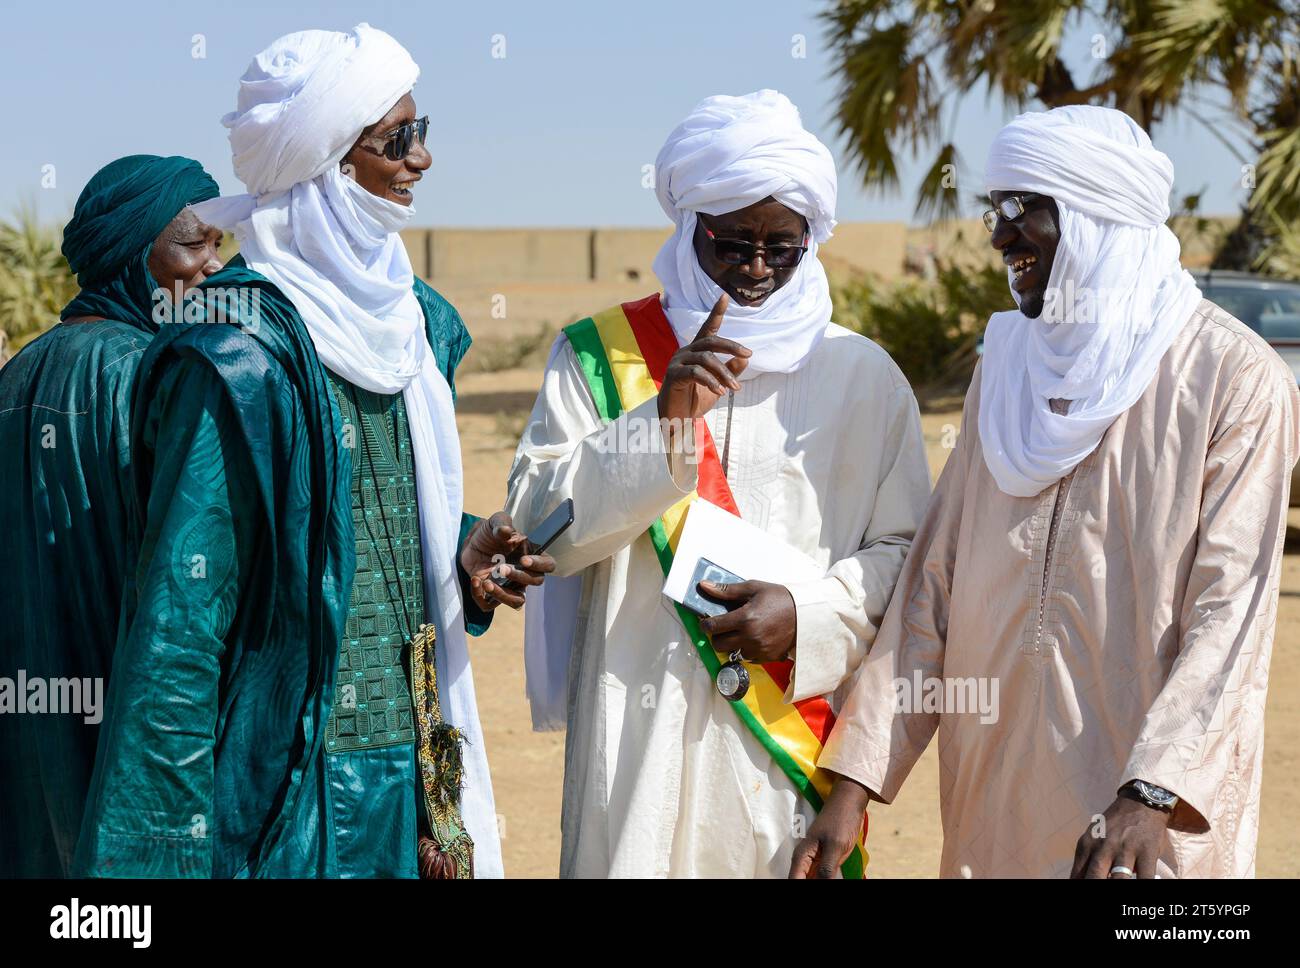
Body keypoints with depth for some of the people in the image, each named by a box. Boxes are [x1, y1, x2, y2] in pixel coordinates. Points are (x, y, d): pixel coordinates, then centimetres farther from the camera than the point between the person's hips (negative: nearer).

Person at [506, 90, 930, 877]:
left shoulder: (861, 376, 7)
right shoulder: (600, 357, 5)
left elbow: (905, 552, 7)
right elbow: (536, 526, -4)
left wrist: (811, 614, -11)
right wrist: (662, 422, -16)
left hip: (795, 737, 1)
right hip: (636, 734, -1)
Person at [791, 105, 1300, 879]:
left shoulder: (1237, 378, -8)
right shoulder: (1007, 366, 10)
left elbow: (1230, 612, -15)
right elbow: (937, 579, 6)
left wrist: (1153, 796, -27)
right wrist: (855, 780, -2)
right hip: (992, 805, 5)